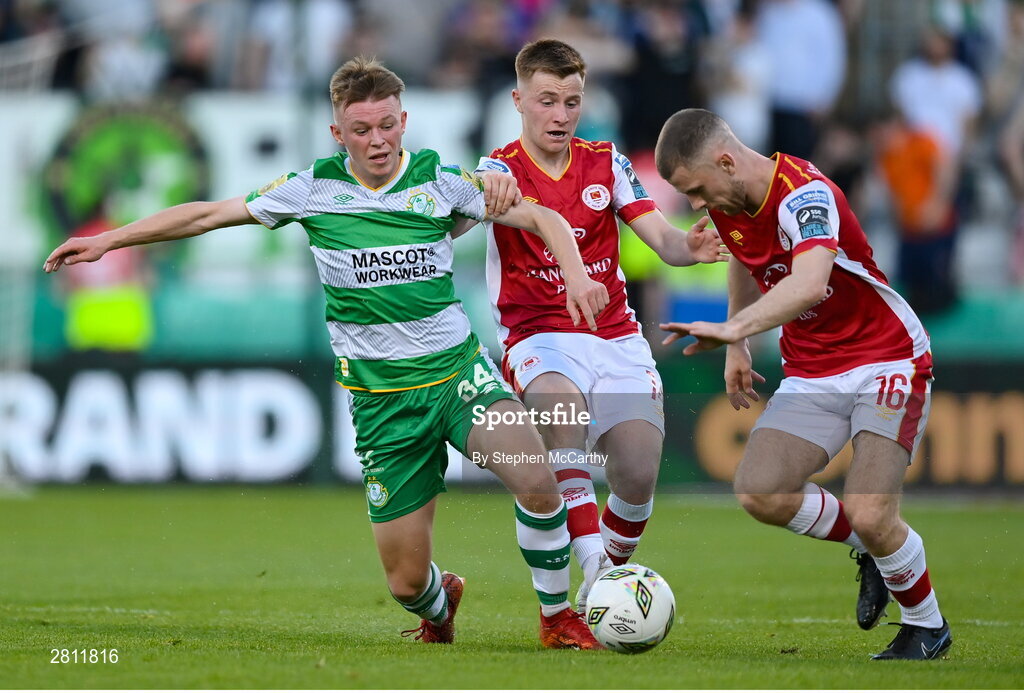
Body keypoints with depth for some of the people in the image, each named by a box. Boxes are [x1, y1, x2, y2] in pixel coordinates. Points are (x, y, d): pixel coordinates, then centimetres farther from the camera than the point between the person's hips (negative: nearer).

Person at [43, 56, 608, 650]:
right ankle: (438, 604, 38)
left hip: (457, 370, 0)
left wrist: (576, 273, -18)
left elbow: (542, 217, 1)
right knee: (406, 582, -2)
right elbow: (209, 214, 8)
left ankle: (558, 617, -1)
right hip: (380, 397, 0)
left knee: (539, 483, -26)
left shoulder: (440, 180, -1)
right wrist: (107, 241, 8)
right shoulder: (314, 189, 1)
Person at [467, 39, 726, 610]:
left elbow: (660, 238, 1)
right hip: (540, 336, -3)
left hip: (616, 336, 3)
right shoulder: (503, 169, 0)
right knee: (560, 404, -36)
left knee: (638, 476, -12)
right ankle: (593, 568, -39)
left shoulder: (606, 163, 10)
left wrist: (687, 247, -23)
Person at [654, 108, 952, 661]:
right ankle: (870, 551, 13)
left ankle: (927, 626, 9)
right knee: (758, 493, -15)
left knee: (869, 516, -20)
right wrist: (737, 349, 20)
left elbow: (809, 284, -46)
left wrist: (734, 328, -56)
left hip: (887, 361, -7)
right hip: (810, 375, 7)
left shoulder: (805, 195, -26)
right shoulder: (728, 204, -1)